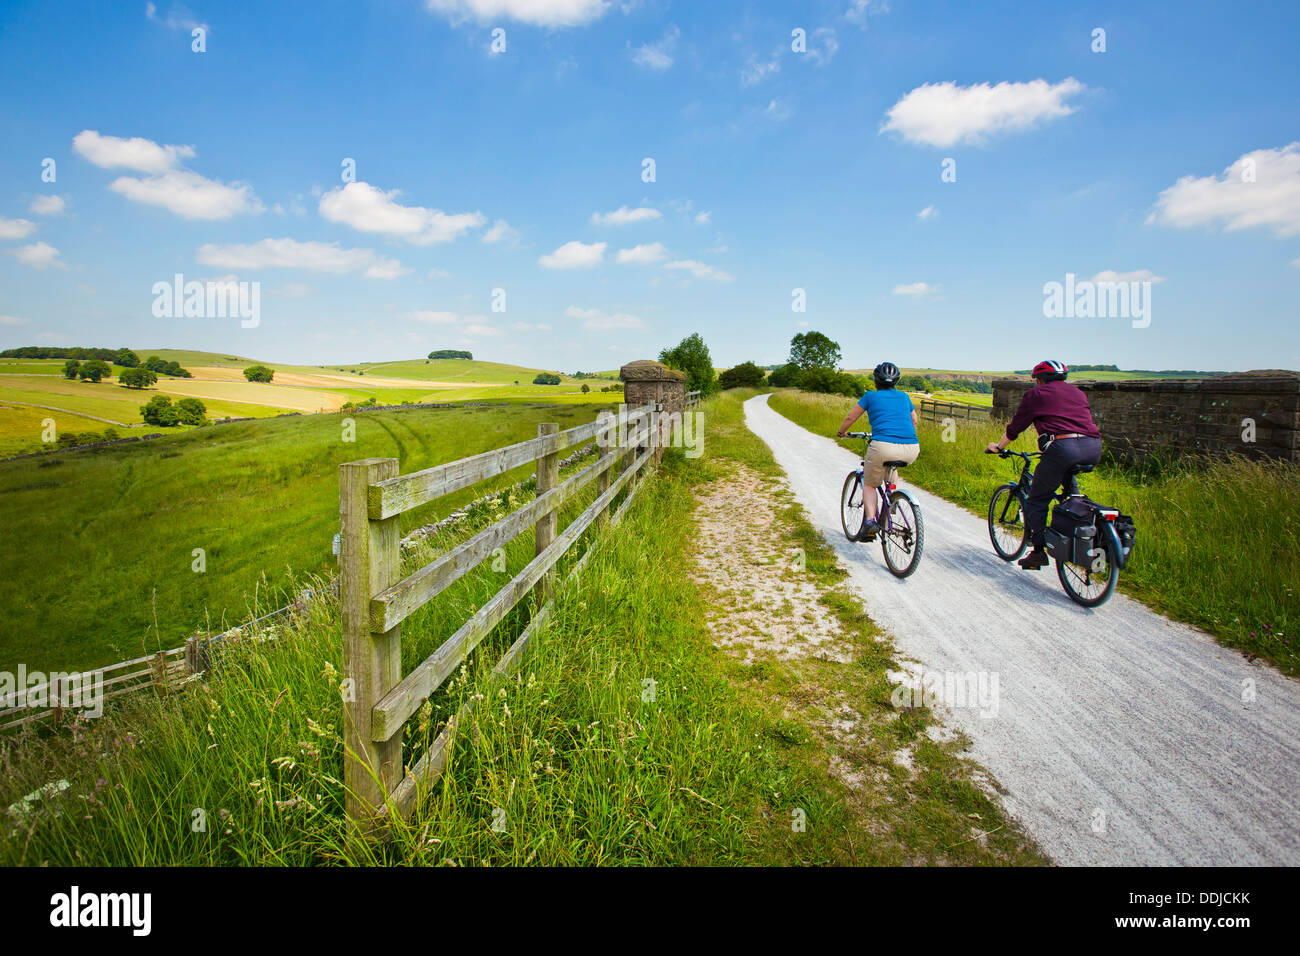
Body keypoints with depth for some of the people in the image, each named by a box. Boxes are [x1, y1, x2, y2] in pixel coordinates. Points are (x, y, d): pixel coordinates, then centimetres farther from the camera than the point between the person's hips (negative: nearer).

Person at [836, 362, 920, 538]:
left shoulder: (871, 396, 11)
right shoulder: (904, 397, 22)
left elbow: (850, 418, 16)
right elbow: (914, 422, 36)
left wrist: (841, 432, 35)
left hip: (883, 447, -4)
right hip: (911, 450, 4)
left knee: (869, 484, 15)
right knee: (890, 465, 39)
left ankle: (870, 521, -5)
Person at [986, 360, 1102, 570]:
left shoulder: (1036, 394, 13)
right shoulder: (1077, 392, 28)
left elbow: (1015, 426, 17)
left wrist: (998, 446, 33)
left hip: (1062, 448, -6)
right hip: (1094, 449, 6)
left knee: (1037, 500, 8)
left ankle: (1038, 552, 8)